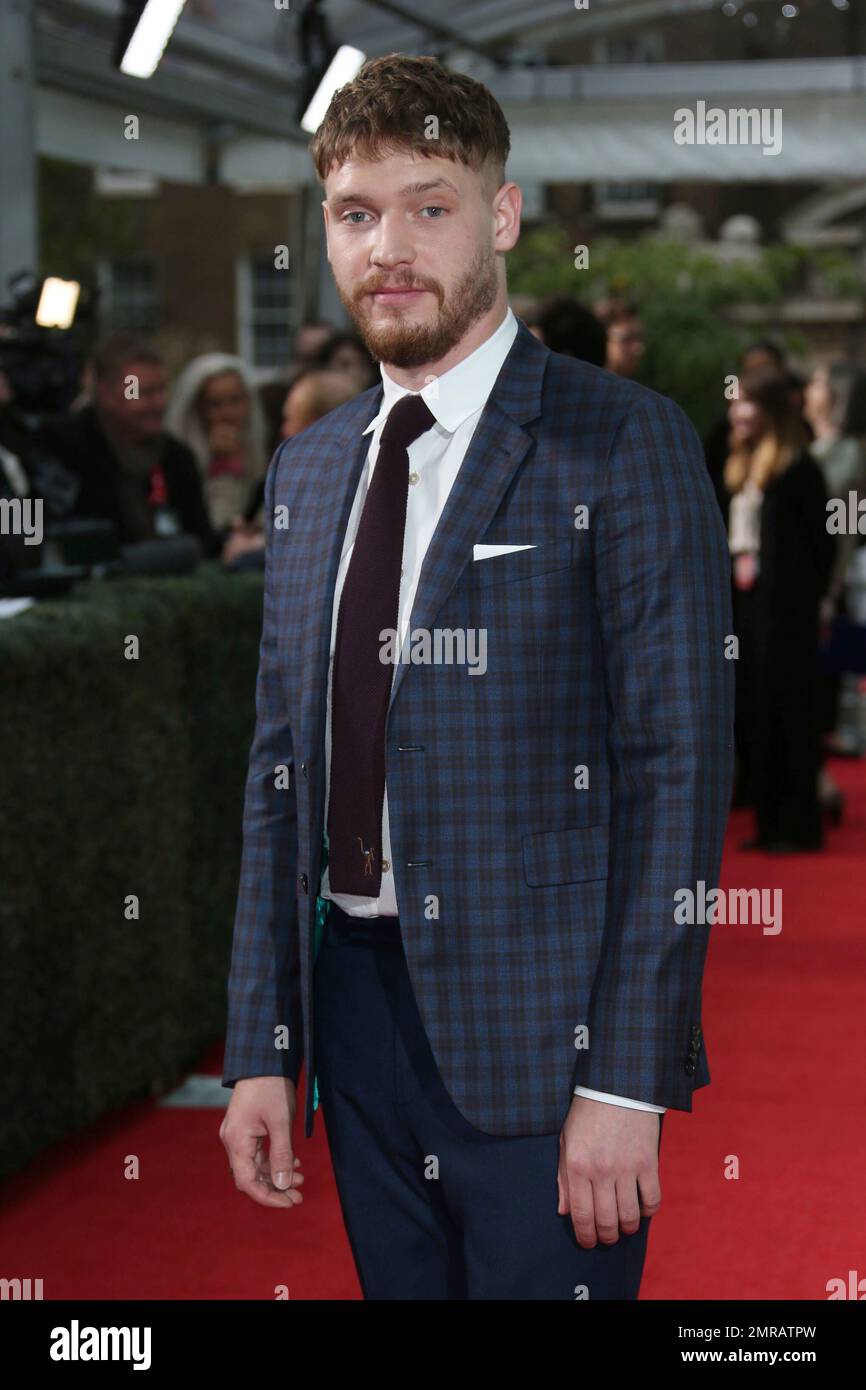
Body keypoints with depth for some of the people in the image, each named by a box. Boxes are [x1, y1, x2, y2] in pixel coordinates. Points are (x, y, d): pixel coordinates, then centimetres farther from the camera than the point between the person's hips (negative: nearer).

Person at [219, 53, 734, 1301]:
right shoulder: (309, 469, 12)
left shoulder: (623, 444, -7)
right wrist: (261, 1049, 8)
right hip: (353, 1000, 6)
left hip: (539, 1029, -5)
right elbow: (282, 767, 13)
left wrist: (626, 1082, -16)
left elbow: (679, 769, -11)